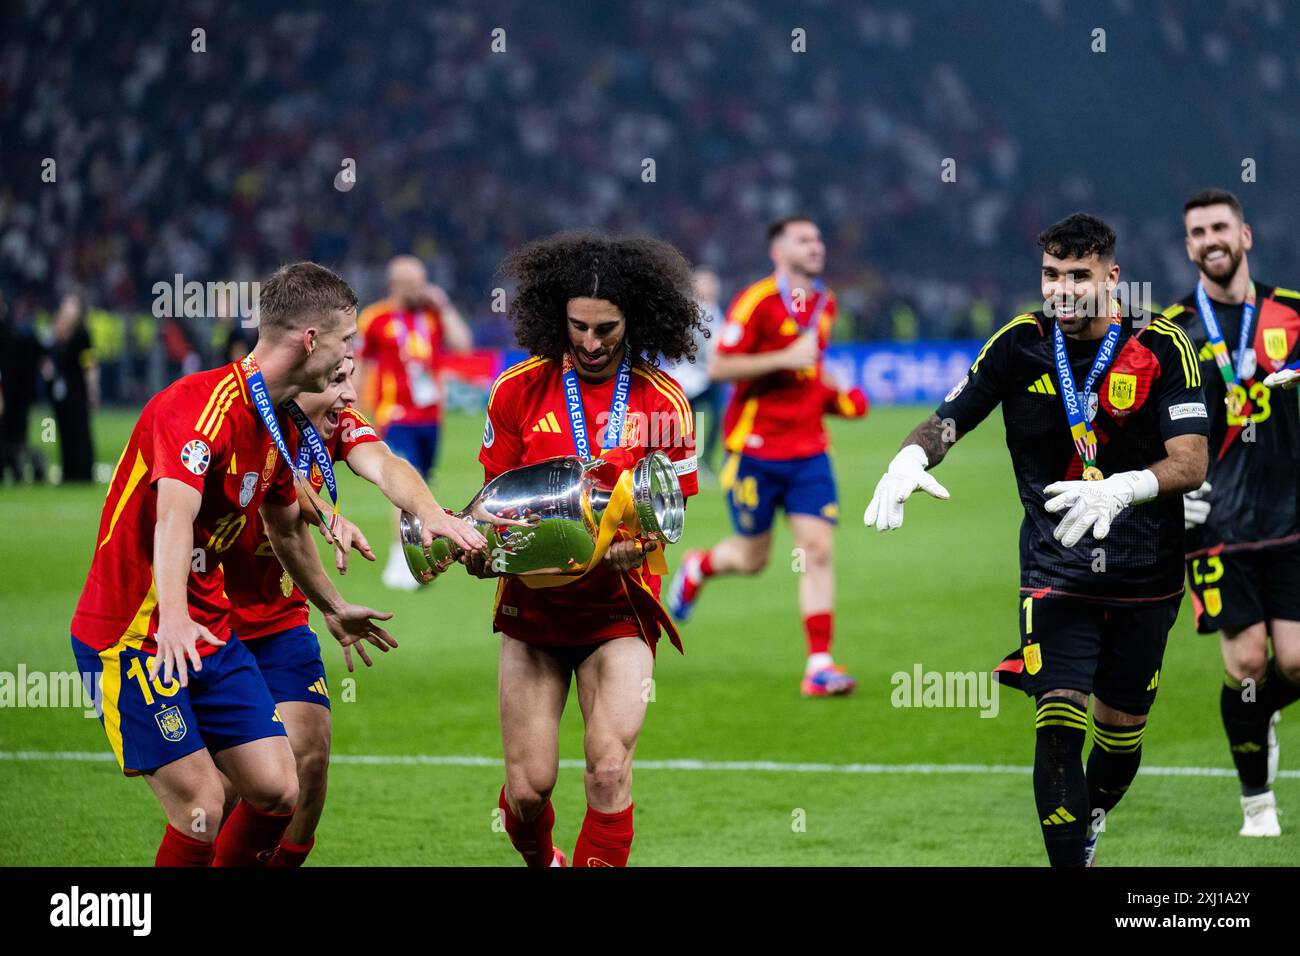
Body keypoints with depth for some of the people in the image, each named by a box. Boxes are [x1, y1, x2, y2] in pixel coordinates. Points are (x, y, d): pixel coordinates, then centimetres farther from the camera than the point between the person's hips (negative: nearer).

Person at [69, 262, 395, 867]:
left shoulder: (279, 424, 9)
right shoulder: (201, 404, -21)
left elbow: (287, 527, 28)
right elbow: (174, 516, -38)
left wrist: (332, 607, 41)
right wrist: (174, 619, -53)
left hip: (210, 634, 9)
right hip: (130, 634, -9)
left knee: (277, 793, 1)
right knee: (202, 810, -15)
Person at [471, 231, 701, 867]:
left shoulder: (662, 402, -4)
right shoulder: (518, 391, -2)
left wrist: (634, 545, -22)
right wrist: (480, 547, -16)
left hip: (618, 606, -1)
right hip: (532, 603, 1)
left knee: (608, 771, -17)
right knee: (529, 785, 0)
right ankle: (540, 861, 33)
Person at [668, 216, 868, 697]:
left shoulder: (824, 303, 10)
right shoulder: (756, 302, -12)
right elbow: (718, 368, -17)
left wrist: (833, 395, 9)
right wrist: (784, 359, -23)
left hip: (808, 449, 5)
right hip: (756, 448, -5)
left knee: (818, 551, -8)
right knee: (751, 557, 6)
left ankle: (820, 665, -9)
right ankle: (697, 567, 41)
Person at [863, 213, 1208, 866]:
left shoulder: (1163, 348, -10)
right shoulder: (1020, 344, -3)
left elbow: (1190, 464, -17)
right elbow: (948, 418, 0)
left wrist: (1121, 489, -37)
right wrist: (910, 457, -23)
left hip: (1146, 572, 0)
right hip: (1055, 567, 0)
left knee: (1122, 725, 11)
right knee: (1058, 717, -17)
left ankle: (1092, 819, 42)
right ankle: (1070, 859, -11)